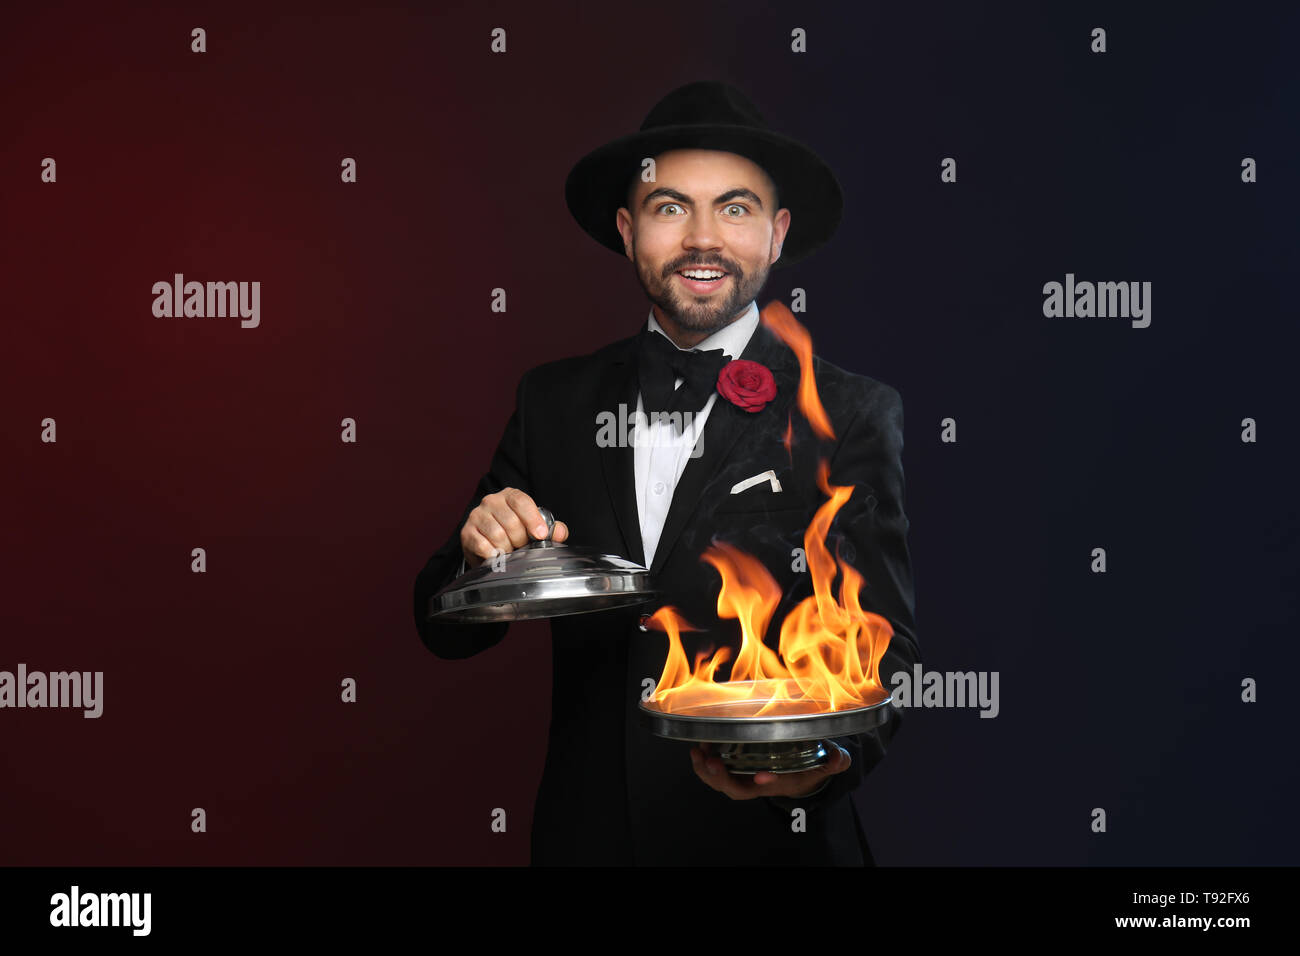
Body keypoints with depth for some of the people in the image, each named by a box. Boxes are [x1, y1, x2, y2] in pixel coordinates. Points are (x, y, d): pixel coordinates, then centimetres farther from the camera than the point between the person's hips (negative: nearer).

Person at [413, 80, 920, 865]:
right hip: (584, 834, 3)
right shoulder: (554, 402, 2)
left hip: (766, 839, -3)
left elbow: (883, 647, -12)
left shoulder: (852, 416, -7)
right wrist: (480, 555, -18)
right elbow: (448, 632, 4)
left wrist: (825, 758, -32)